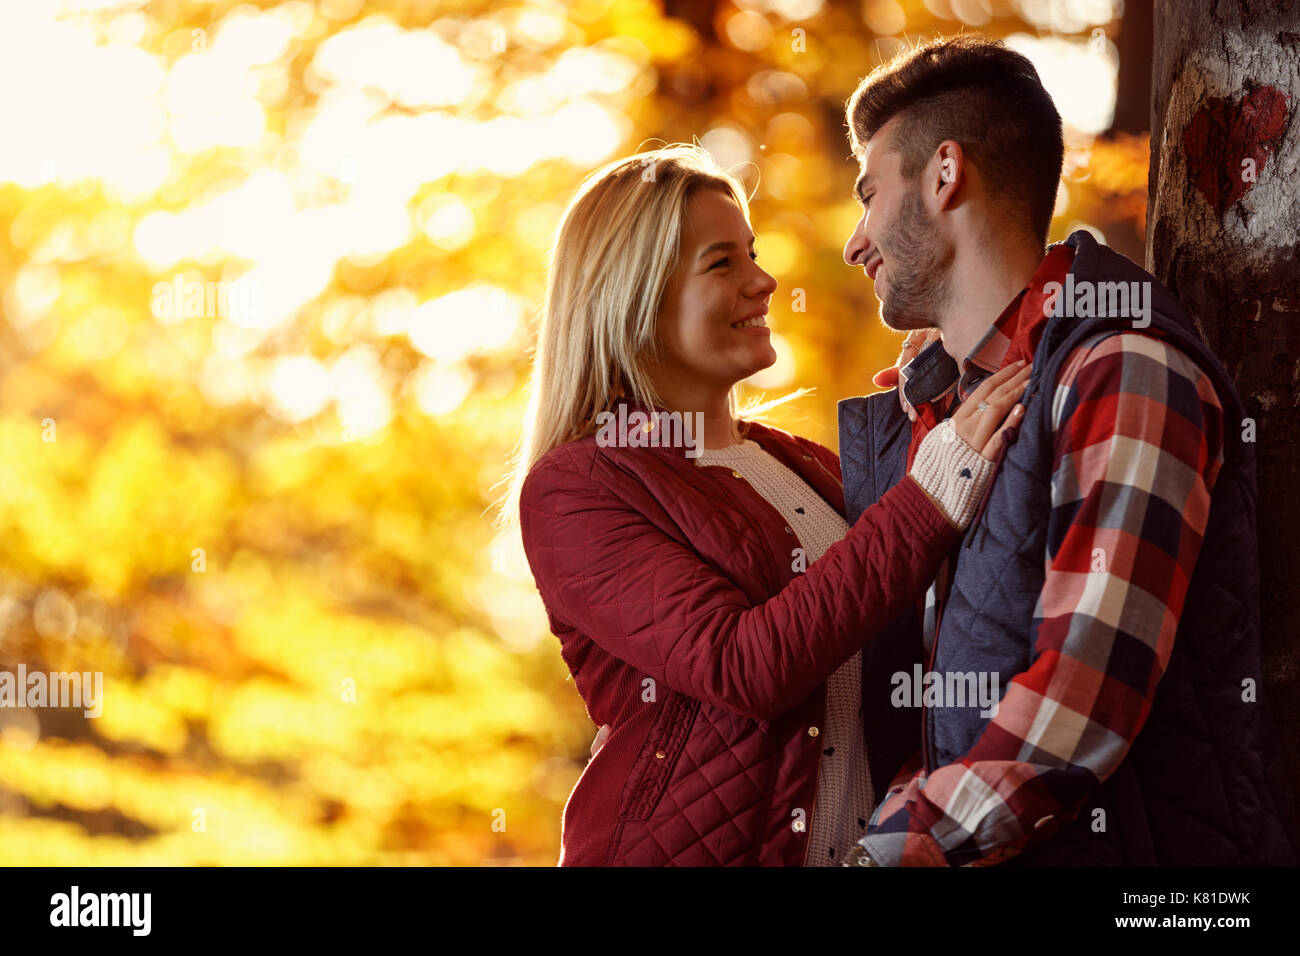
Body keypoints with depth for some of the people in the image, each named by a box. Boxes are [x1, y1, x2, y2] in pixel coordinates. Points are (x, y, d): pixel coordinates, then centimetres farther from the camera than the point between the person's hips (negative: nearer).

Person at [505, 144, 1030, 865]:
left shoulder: (809, 468, 10)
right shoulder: (572, 489, -9)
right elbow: (743, 665, -21)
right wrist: (932, 493, -22)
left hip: (864, 845, 6)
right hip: (679, 847, -6)